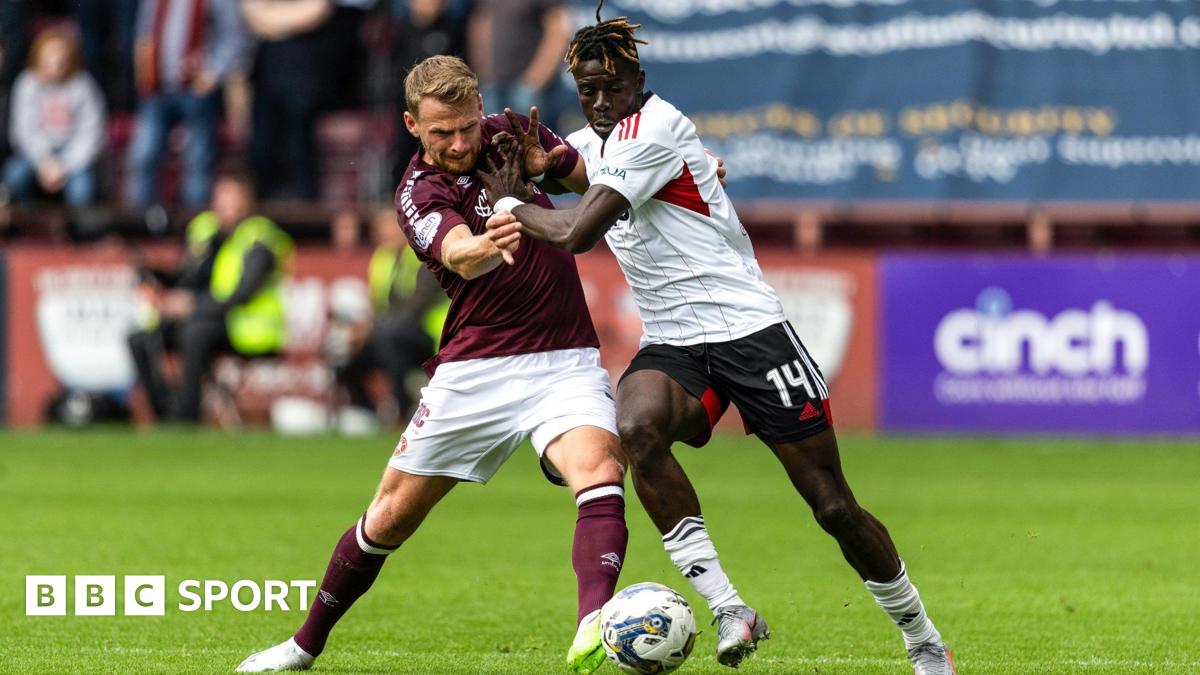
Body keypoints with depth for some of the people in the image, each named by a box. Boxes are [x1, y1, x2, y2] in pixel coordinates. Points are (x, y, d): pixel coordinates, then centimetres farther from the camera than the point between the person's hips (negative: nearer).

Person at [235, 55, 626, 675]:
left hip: (564, 361, 2)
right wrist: (489, 245, -56)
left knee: (599, 471, -28)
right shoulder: (420, 194, -11)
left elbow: (590, 174, 22)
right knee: (392, 514, 7)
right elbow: (459, 255, -34)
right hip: (474, 370, -2)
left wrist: (544, 161, -1)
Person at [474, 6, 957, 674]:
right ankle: (728, 610, -28)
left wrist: (509, 202, -3)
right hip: (671, 345, 6)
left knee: (835, 507, -5)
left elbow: (575, 233, -20)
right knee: (637, 430, -30)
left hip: (749, 326, -6)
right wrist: (535, 156, 12)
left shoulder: (655, 127, -14)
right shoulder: (592, 140, 11)